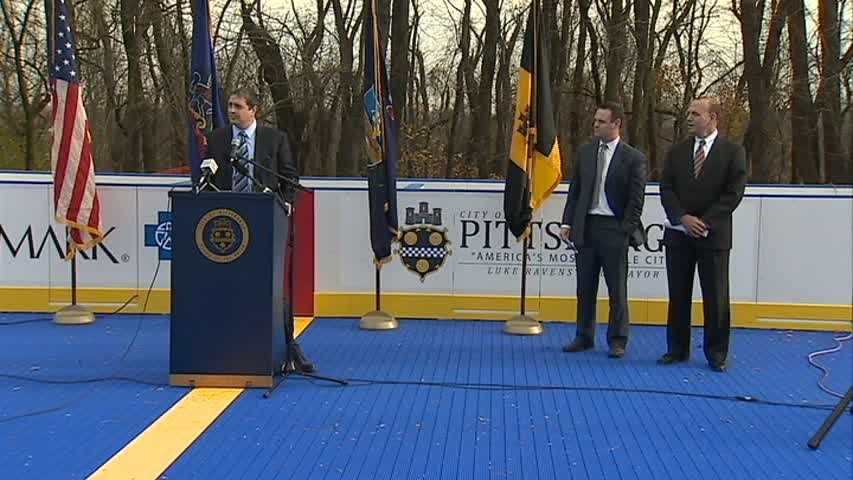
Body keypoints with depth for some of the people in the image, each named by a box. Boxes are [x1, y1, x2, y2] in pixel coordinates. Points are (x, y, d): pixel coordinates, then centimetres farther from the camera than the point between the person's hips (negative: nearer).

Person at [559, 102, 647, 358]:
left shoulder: (633, 158, -3)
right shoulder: (585, 152, 10)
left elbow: (636, 199, -4)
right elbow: (575, 190, 11)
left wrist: (626, 230, -10)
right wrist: (567, 222, 4)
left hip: (613, 228, -4)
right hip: (585, 226, 4)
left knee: (617, 288, 4)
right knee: (585, 287, 10)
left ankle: (617, 341, 13)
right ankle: (584, 337, 21)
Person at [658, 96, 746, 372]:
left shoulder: (733, 152, 0)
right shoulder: (676, 152, 10)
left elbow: (733, 194, -7)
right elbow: (666, 189, 4)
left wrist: (704, 222, -13)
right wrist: (683, 218, -12)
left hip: (714, 235, -3)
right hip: (679, 234, 3)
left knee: (716, 298, 1)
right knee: (678, 295, 8)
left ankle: (716, 354, 10)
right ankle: (678, 349, 17)